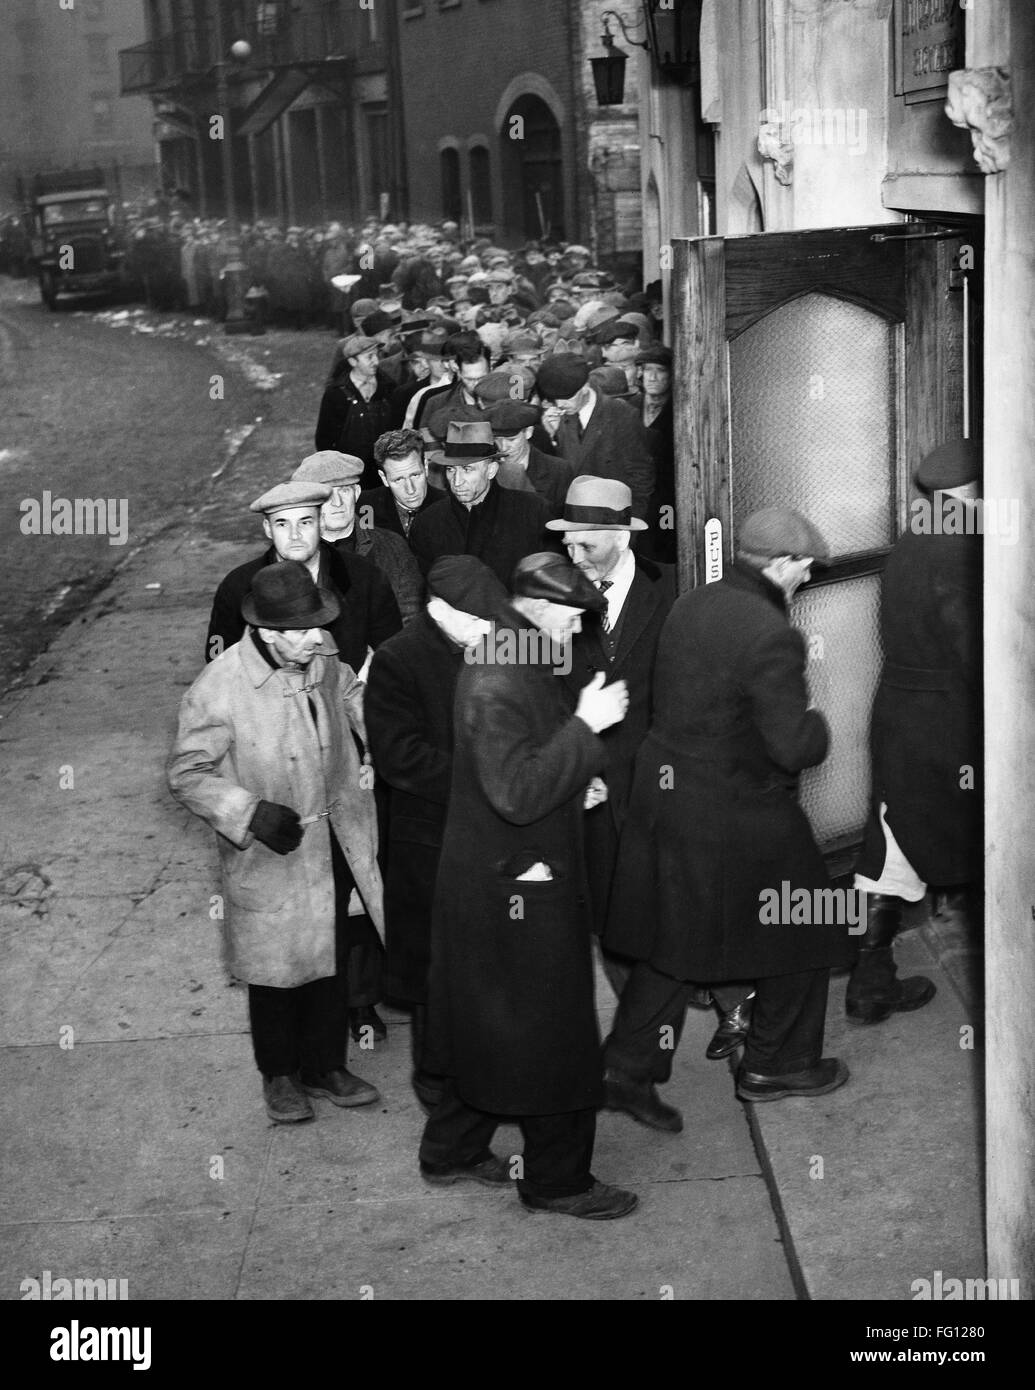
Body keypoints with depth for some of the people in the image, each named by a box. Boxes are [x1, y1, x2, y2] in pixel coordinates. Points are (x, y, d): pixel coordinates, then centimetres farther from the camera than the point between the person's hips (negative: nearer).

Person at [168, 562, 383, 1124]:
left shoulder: (324, 662, -7)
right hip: (270, 853, -5)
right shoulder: (218, 689, -22)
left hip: (334, 840, 5)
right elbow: (186, 775, -14)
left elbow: (353, 698, 14)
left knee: (332, 958, 17)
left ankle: (325, 1065, 35)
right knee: (277, 969, 10)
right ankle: (279, 1075, 31)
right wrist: (249, 812, -24)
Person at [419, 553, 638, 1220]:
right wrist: (585, 726, -28)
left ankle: (454, 1151, 35)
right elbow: (517, 792, -30)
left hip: (506, 879, 11)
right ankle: (558, 1181, 16)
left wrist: (578, 781, 9)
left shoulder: (523, 663, 9)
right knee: (551, 1034, 2)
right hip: (515, 884, -11)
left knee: (490, 1023, 21)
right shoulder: (496, 682, -24)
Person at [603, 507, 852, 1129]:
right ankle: (776, 1064, 28)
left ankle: (629, 1071, 18)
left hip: (666, 791, 8)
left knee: (675, 939, 17)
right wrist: (821, 721, -2)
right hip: (738, 815, -7)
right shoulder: (772, 636, -23)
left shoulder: (689, 606, 3)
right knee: (802, 926, 15)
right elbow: (792, 746, -24)